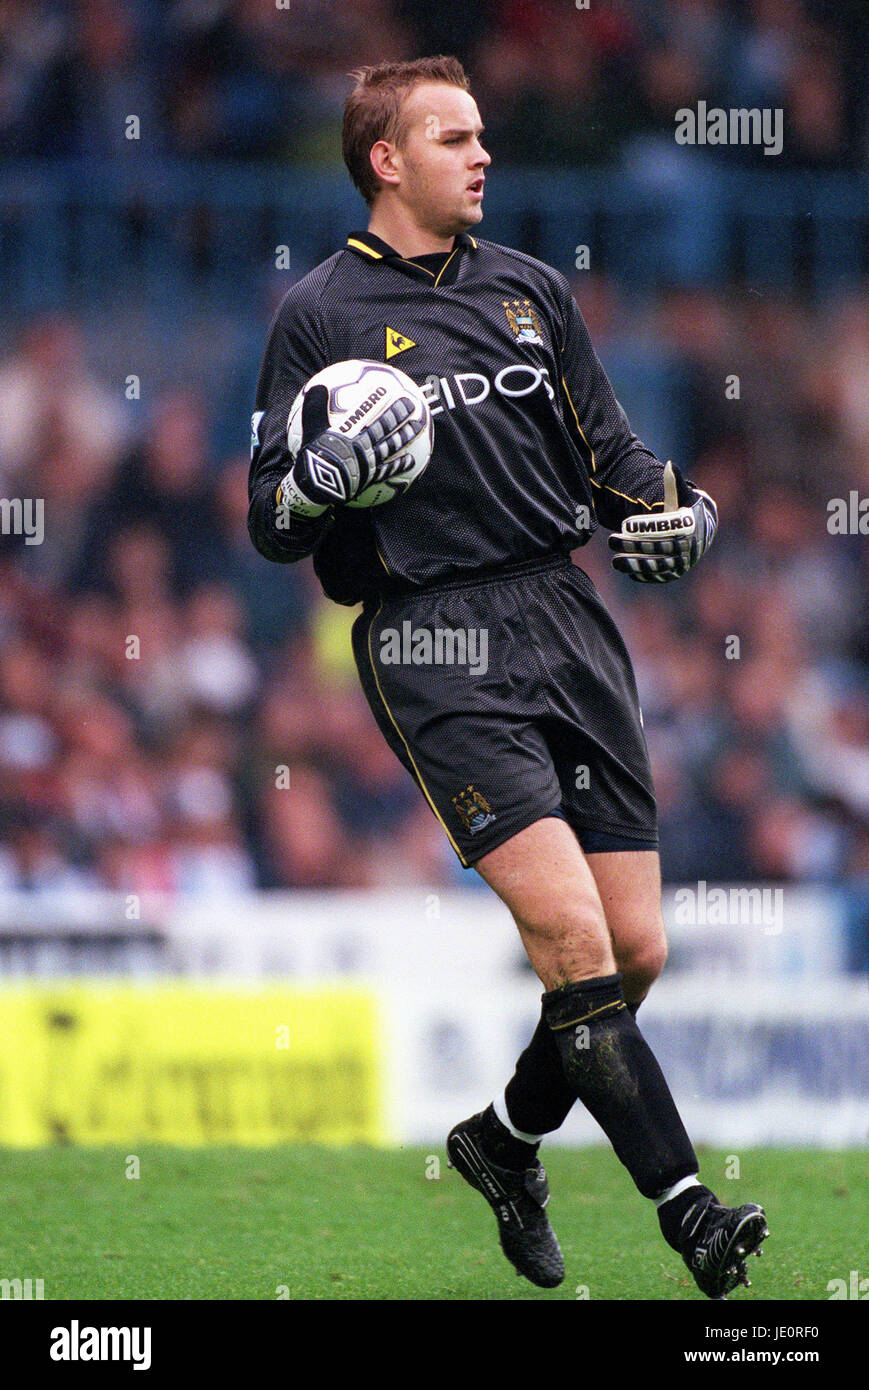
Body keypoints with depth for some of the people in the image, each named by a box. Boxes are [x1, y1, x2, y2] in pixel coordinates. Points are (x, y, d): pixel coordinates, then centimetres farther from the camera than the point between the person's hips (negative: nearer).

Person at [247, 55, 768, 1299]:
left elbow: (608, 451, 23)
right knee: (573, 938, -18)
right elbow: (271, 522, 4)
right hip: (431, 646, -5)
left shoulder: (528, 288, 18)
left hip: (566, 619, 5)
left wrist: (672, 509, 2)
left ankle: (511, 1138, 27)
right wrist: (327, 474, -18)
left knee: (637, 954, 2)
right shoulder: (320, 314, 4)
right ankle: (688, 1212, -18)